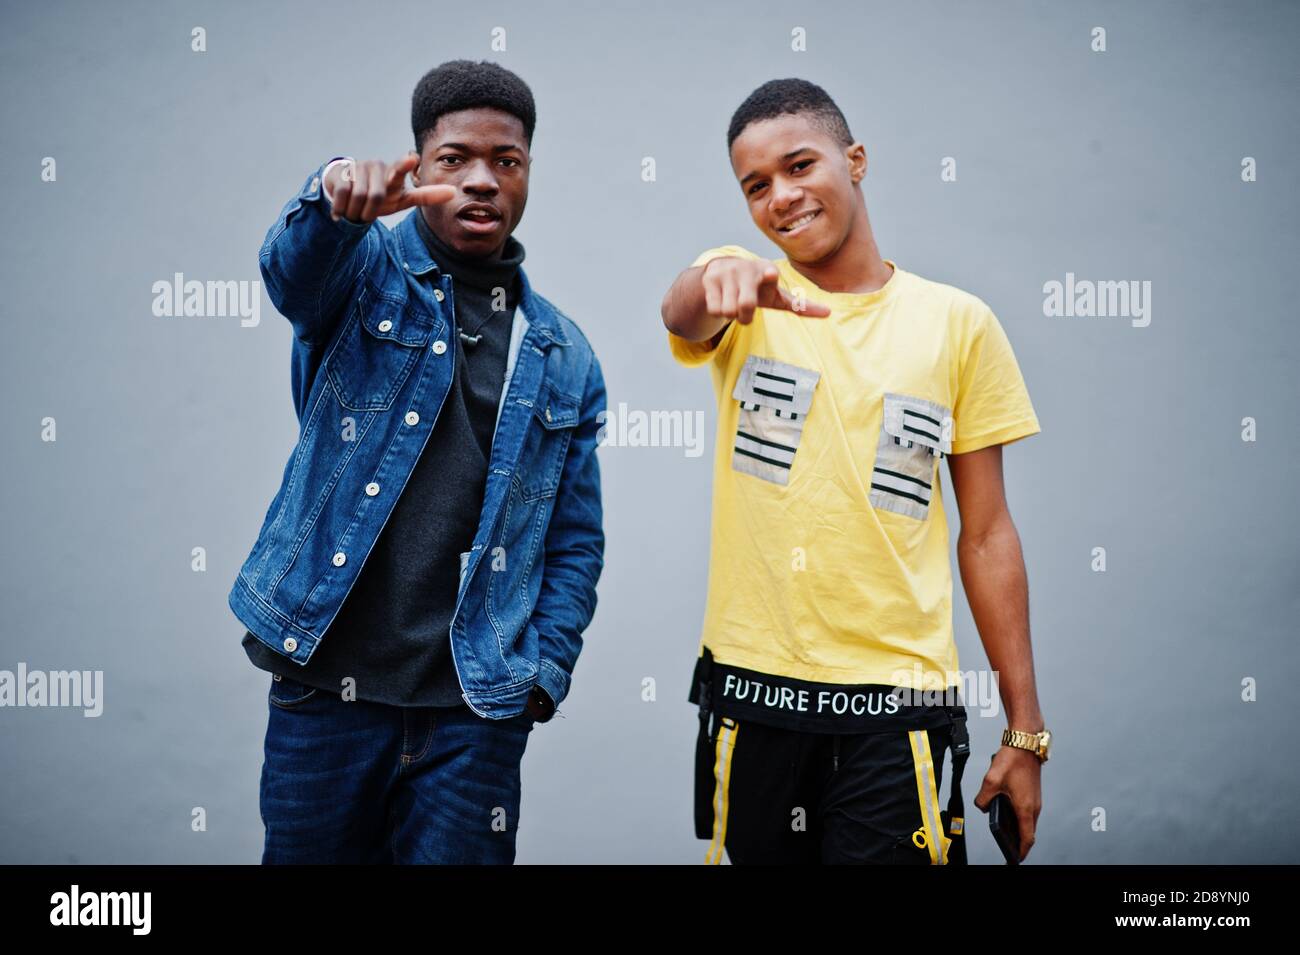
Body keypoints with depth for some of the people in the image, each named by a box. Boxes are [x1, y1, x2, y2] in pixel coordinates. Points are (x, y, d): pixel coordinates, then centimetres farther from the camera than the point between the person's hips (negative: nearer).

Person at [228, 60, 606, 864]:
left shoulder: (564, 357, 9)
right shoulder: (366, 273, 2)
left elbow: (575, 542, 11)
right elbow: (293, 264, -22)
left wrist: (543, 672, -1)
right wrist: (338, 198, -44)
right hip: (325, 691, -1)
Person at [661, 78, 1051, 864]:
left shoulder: (959, 323, 2)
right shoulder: (741, 294, 2)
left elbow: (987, 535, 4)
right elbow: (682, 314, -23)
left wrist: (1026, 727, 3)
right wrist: (719, 280, -48)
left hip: (898, 702, -1)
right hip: (750, 684, 1)